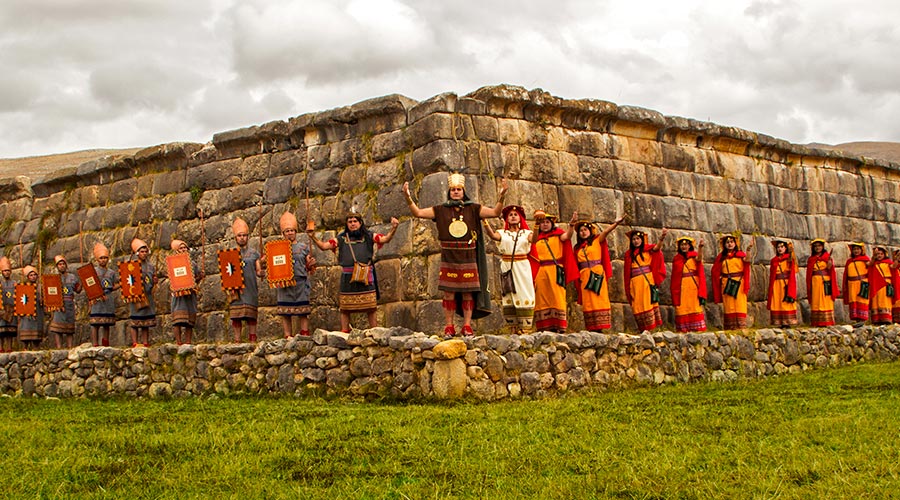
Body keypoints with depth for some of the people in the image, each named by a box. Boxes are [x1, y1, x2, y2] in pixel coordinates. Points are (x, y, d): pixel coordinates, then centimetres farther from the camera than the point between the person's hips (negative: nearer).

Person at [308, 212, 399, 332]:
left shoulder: (368, 236, 11)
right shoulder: (341, 239, 12)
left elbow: (386, 239, 1)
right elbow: (324, 246, 7)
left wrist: (393, 228, -16)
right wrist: (313, 237, -7)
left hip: (366, 277, -1)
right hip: (347, 277, 1)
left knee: (370, 308, 1)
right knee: (345, 309, 3)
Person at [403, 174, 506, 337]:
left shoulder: (473, 209, 6)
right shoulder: (441, 210, 6)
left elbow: (495, 212, 0)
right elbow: (418, 213, 3)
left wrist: (501, 196, -14)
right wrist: (408, 198, -10)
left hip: (468, 260, 0)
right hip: (448, 260, 0)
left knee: (468, 293, 1)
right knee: (449, 293, 1)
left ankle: (467, 326, 7)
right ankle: (449, 327, 7)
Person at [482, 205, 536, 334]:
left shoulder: (526, 233, 9)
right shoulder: (503, 233, 9)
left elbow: (533, 238, -13)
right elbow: (493, 235, -13)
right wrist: (485, 222, -27)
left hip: (522, 267, -1)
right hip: (507, 267, 1)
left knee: (524, 296, -5)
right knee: (509, 296, 0)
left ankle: (526, 327, -4)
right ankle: (513, 327, 4)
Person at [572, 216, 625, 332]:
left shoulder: (597, 241, 7)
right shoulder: (578, 247, 17)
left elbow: (606, 232, -9)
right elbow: (576, 265, 14)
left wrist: (616, 223, -24)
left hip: (597, 274, -3)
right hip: (584, 276, 3)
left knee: (599, 299, -8)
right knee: (587, 302, -1)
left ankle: (600, 327, -13)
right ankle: (592, 328, -3)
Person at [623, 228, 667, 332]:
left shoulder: (647, 249, 7)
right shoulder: (629, 254, 13)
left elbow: (657, 247, -14)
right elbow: (627, 272, 12)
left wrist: (662, 238, -34)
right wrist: (628, 288, 7)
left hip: (647, 280, -2)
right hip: (635, 283, 2)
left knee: (648, 303, -10)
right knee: (637, 305, -3)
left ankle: (651, 327, -13)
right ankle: (643, 330, -4)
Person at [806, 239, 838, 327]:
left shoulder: (828, 257, 7)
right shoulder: (811, 259, 14)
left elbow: (831, 272, 3)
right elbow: (809, 274, 13)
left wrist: (830, 266, -17)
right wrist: (809, 286, 6)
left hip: (825, 282, -2)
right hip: (815, 282, 2)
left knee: (826, 302, -5)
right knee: (816, 302, -2)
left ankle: (827, 321, -6)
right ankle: (817, 323, -2)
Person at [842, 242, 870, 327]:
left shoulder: (865, 259, 5)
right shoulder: (849, 261, 16)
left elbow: (870, 271, -2)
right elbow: (845, 274, 15)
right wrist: (844, 286, 11)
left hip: (862, 284, -4)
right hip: (852, 285, 4)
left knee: (861, 301, -7)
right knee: (853, 302, 3)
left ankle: (862, 319, -7)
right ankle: (857, 319, 7)